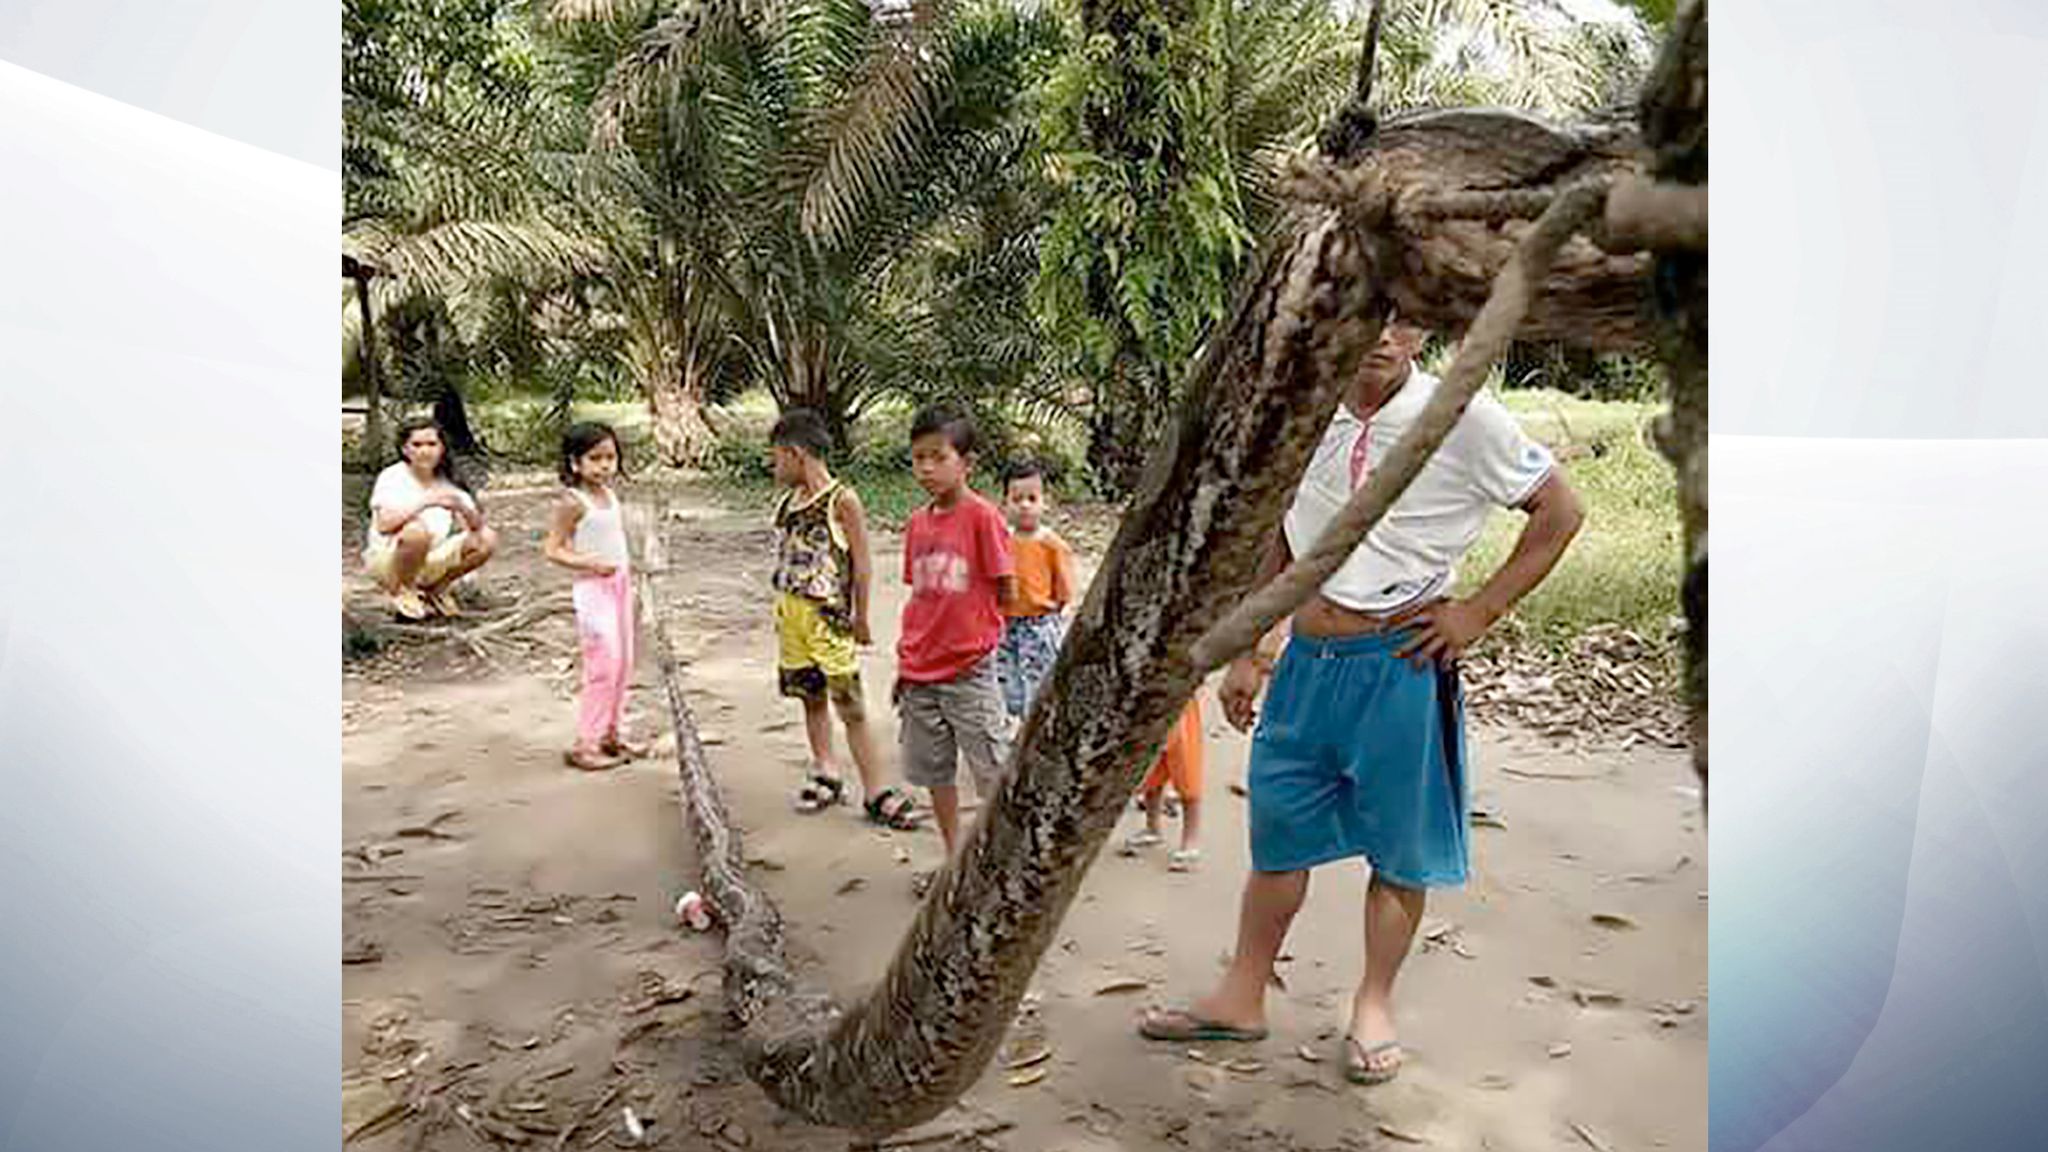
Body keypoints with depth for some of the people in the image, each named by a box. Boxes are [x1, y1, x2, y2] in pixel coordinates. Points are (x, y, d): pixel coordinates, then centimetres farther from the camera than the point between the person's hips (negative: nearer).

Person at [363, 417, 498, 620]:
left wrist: (462, 508, -26)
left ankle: (435, 589, 7)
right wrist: (424, 501, -37)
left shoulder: (447, 481, 2)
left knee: (487, 539, -12)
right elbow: (384, 524, -31)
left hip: (432, 559, 5)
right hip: (387, 561, -5)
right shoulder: (392, 478, -13)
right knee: (417, 531, -36)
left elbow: (478, 525, -5)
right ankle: (401, 593, -9)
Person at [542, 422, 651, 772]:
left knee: (623, 663, 13)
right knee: (603, 665, -7)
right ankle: (585, 744, 3)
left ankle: (610, 734, 24)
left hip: (619, 584, 8)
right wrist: (592, 563, -25)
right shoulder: (573, 502, -15)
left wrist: (626, 565, 9)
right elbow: (552, 549, -16)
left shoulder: (610, 495, 7)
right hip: (593, 587, -8)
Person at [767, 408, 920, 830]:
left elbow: (861, 564, -8)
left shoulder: (842, 500, -10)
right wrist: (781, 612, 16)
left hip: (827, 614, -6)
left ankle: (875, 792, 0)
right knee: (810, 697, 13)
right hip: (790, 610, 7)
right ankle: (825, 776, 26)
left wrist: (861, 618, -6)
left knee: (850, 704, -5)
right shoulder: (788, 501, 10)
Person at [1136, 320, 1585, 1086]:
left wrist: (1481, 612, -8)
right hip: (1307, 658, 4)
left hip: (1400, 665, -4)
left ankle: (1374, 1004, 30)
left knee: (1399, 846, 10)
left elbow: (1559, 511, -1)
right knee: (1276, 831, 13)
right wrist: (1249, 656, 12)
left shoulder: (1463, 419, -9)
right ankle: (1242, 997, 27)